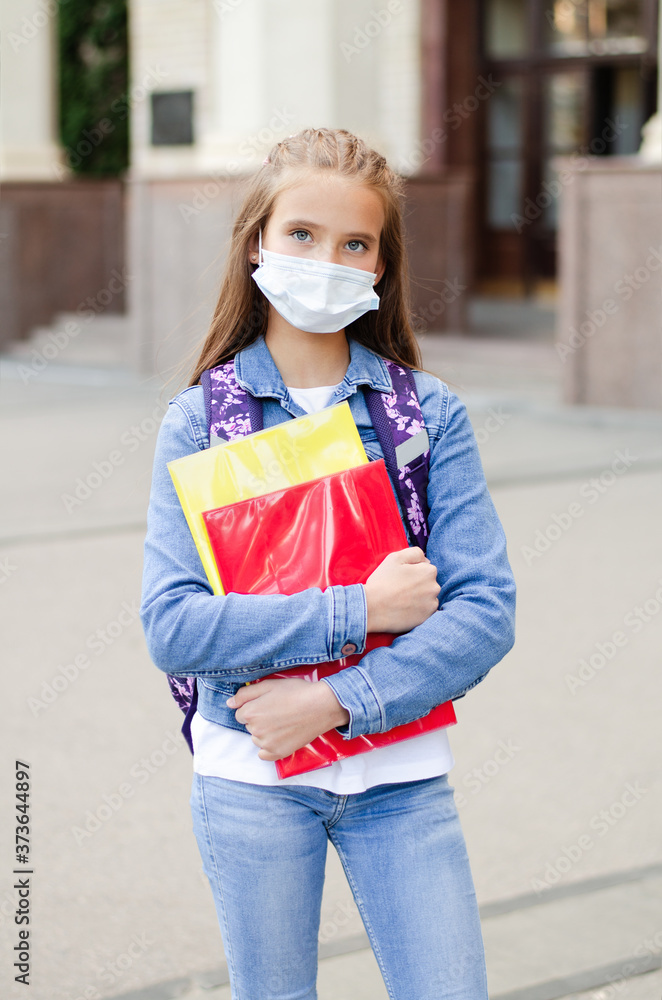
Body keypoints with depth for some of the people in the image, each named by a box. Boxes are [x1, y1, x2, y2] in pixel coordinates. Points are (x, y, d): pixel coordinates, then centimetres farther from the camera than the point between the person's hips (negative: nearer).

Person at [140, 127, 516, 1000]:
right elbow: (171, 626, -12)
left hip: (400, 773, 1)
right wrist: (358, 612, -18)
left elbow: (486, 611, -7)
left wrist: (339, 699, -18)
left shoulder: (431, 414, 0)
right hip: (250, 773, 0)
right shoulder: (200, 419, -2)